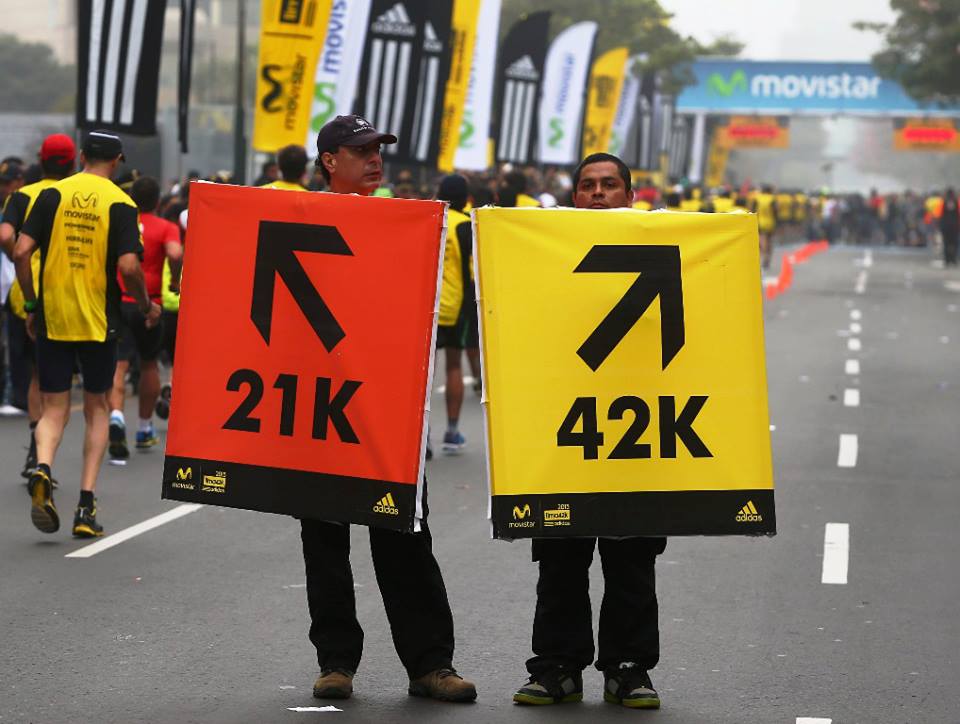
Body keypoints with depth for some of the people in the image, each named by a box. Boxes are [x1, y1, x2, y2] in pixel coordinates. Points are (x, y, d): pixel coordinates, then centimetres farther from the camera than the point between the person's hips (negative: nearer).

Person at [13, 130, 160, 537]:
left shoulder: (53, 195, 0)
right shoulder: (120, 204, -5)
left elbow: (21, 252, -6)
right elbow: (128, 266, -15)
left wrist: (31, 306, 5)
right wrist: (147, 306, 3)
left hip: (52, 319, 1)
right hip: (98, 321, -1)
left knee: (54, 409, 10)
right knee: (96, 408, 13)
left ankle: (42, 469, -21)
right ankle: (86, 507, 6)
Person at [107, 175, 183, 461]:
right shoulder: (166, 228, 0)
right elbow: (175, 254, -19)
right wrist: (177, 280, -3)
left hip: (115, 301, 0)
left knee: (118, 365, -7)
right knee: (149, 364, 19)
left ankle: (116, 416, -34)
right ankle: (144, 429, 30)